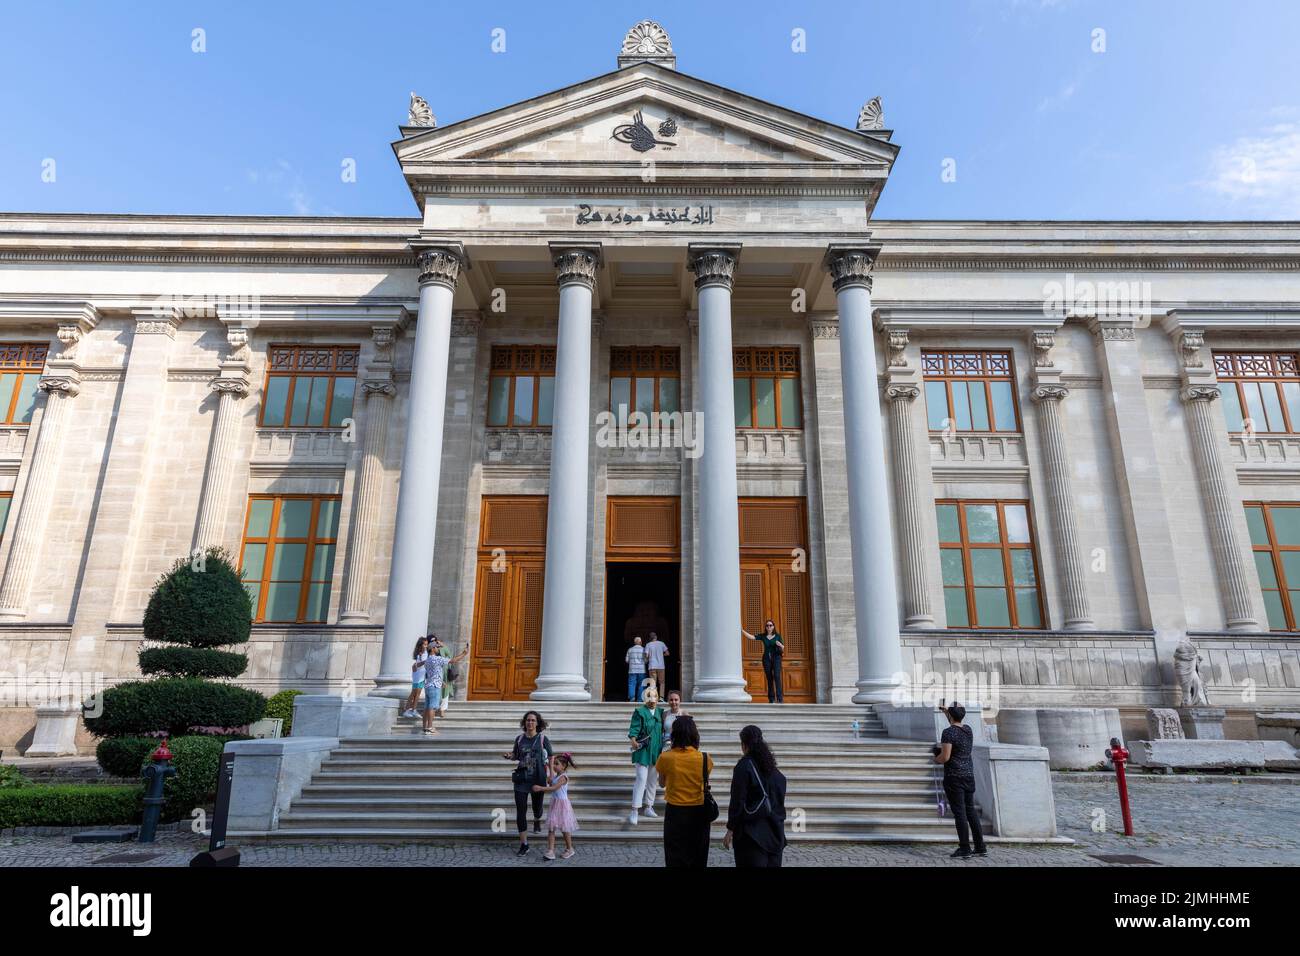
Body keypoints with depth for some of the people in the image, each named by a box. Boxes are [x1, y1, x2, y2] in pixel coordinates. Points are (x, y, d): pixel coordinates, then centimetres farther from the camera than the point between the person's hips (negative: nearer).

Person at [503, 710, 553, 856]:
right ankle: (524, 844, 6)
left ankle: (537, 821, 52)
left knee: (537, 806, 14)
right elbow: (516, 755, 15)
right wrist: (509, 756, -8)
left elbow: (551, 756, 2)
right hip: (521, 779, 1)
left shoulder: (542, 739, -4)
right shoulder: (519, 738, 1)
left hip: (537, 778, -1)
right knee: (520, 811, -3)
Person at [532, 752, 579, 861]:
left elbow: (554, 788, -27)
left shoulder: (563, 777, -16)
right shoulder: (555, 776, 10)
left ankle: (569, 849, 23)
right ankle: (550, 851, -4)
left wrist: (540, 788, -31)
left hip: (562, 804, -8)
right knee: (551, 827, -1)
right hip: (554, 804, 8)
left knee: (564, 828, 6)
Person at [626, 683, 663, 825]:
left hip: (656, 750, 6)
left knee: (652, 779, 13)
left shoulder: (660, 713, 9)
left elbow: (662, 730, 15)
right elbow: (633, 729, -11)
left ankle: (648, 807, 25)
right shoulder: (639, 712, -6)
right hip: (643, 750, -6)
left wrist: (663, 746, 10)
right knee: (641, 778, -13)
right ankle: (634, 811, -9)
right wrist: (634, 741, -27)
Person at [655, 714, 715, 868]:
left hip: (675, 812, -1)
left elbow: (662, 783, 3)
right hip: (699, 812, 1)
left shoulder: (665, 758, -13)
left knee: (676, 858, 11)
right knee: (698, 858, 16)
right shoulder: (705, 759, -11)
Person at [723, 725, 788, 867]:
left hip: (752, 831, -6)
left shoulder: (744, 766, -12)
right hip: (775, 830, 6)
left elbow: (737, 802, -13)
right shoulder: (772, 766, 8)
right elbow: (780, 798, 13)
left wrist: (730, 831, -7)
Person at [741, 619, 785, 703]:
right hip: (766, 658, 2)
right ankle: (771, 699, 8)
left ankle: (780, 698, -18)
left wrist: (780, 645, -14)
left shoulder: (777, 636, 4)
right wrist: (742, 630, -12)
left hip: (776, 658, -2)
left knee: (777, 676, -16)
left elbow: (783, 649, 8)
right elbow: (751, 637, -3)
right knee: (769, 679, 3)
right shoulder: (763, 636, 7)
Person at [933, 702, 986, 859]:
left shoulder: (948, 732, -16)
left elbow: (945, 757, -20)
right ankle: (981, 847, 17)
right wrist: (947, 712, 37)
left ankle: (964, 849, 2)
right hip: (969, 775, 7)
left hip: (954, 777, -7)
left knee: (959, 812, -2)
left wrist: (936, 759, 0)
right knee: (971, 810, 14)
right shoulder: (968, 730, 7)